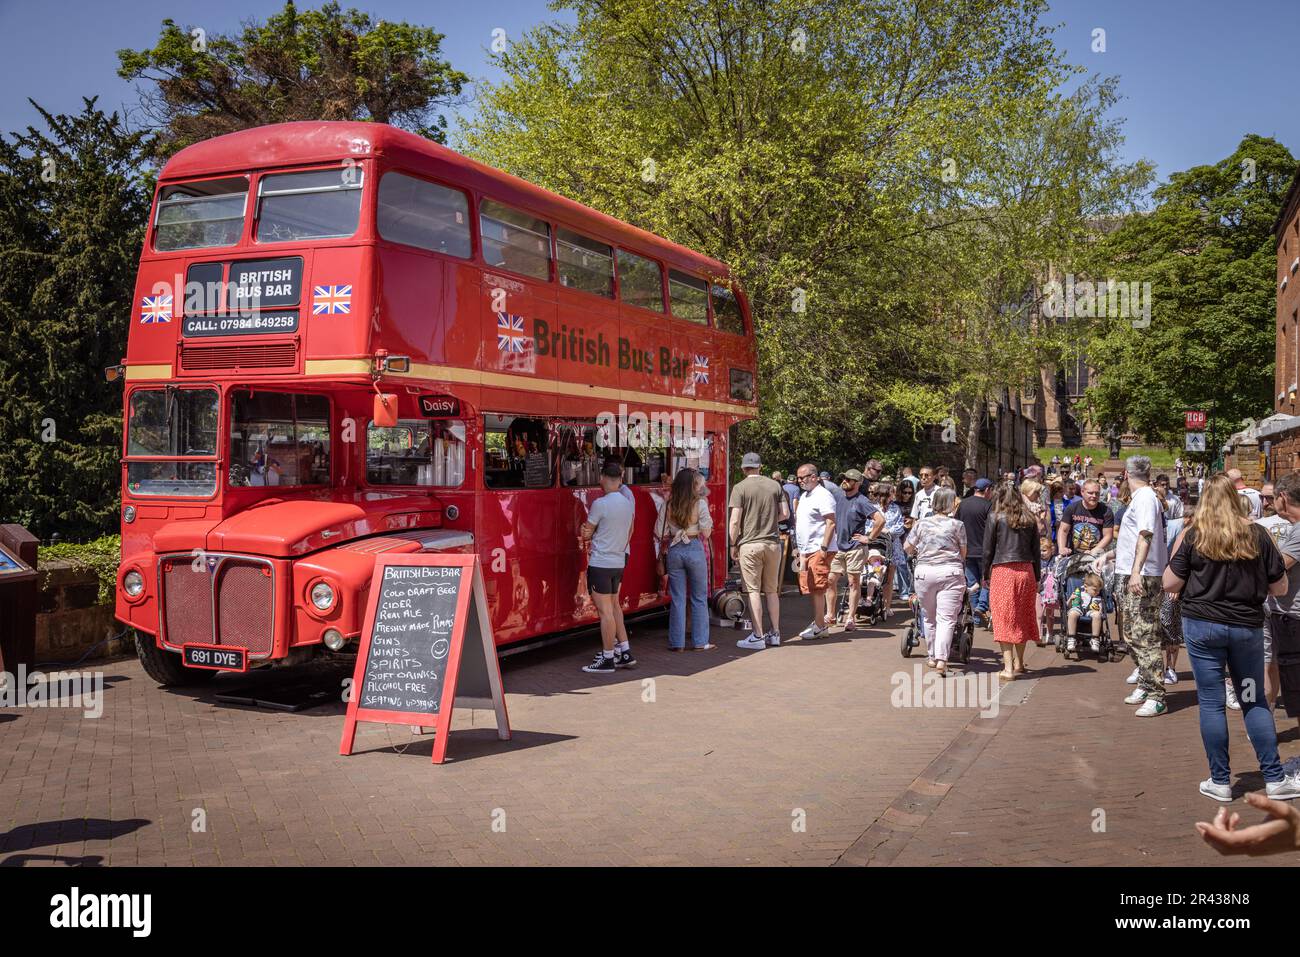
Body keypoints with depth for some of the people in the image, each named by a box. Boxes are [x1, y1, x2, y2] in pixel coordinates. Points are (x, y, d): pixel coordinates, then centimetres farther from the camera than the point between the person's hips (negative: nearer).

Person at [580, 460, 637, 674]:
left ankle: (607, 659, 3)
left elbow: (585, 534, -7)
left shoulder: (600, 504, -16)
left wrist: (584, 531, 13)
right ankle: (625, 652, 20)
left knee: (605, 611, -3)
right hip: (619, 561, 8)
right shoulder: (628, 502, 7)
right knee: (614, 607, 18)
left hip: (600, 563, -8)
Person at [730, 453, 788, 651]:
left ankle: (758, 636, 0)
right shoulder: (775, 485, 6)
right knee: (772, 590, 14)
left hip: (749, 544, -4)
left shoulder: (740, 488, -7)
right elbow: (785, 514, 6)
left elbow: (734, 521, -11)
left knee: (753, 591, 0)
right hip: (773, 543, 4)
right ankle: (775, 633, 19)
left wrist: (733, 546, -2)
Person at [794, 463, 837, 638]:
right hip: (806, 550, 9)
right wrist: (799, 548, 21)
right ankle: (818, 622, 18)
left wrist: (824, 547, -21)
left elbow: (831, 523, -17)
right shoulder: (804, 496, 19)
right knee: (810, 588, 10)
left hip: (818, 550, -9)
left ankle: (819, 626, -5)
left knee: (817, 589, -8)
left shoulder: (823, 496, -10)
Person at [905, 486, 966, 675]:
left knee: (930, 617, 17)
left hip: (924, 571, 3)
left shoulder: (921, 523, 7)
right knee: (946, 618, -5)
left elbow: (907, 548, 13)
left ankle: (933, 656, 27)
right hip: (950, 572, -3)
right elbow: (963, 553, 6)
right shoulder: (957, 525, 1)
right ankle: (942, 659, -17)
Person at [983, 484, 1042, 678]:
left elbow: (988, 550, -1)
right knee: (1022, 616, 14)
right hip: (1026, 570, 4)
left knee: (1004, 618, -1)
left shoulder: (995, 518, 0)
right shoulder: (1030, 519, 9)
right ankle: (1019, 663, 23)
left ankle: (1008, 668, -6)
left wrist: (986, 575, 7)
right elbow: (1036, 550, 10)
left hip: (1002, 570, -3)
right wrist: (1037, 577, 16)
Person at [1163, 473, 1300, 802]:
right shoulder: (1257, 535, -2)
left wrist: (1177, 550, 10)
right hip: (1248, 625, 2)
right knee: (1254, 701, 14)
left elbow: (1170, 584, -4)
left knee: (1211, 702, 5)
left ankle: (1220, 781, 12)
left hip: (1202, 625, -1)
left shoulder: (1191, 536, -7)